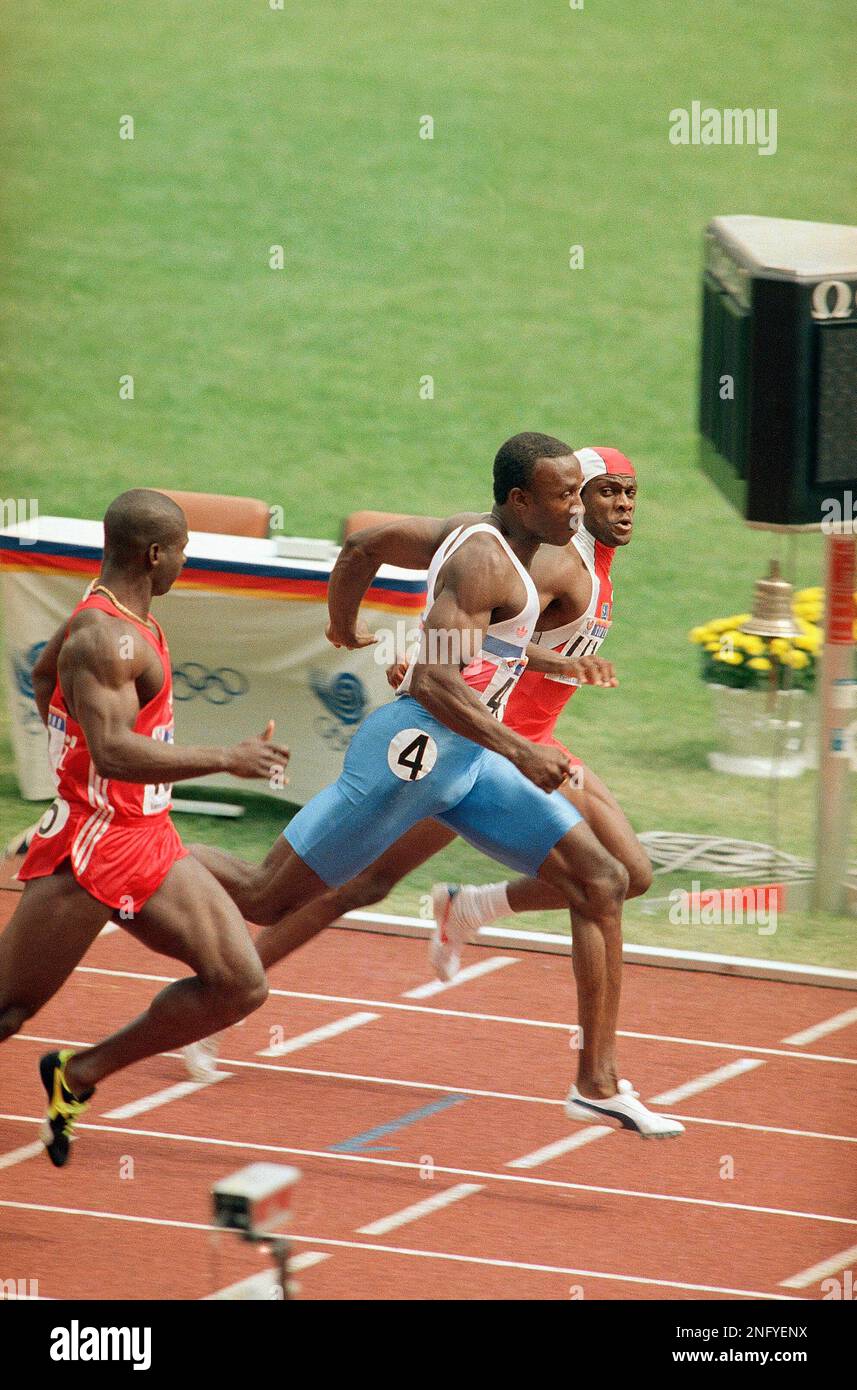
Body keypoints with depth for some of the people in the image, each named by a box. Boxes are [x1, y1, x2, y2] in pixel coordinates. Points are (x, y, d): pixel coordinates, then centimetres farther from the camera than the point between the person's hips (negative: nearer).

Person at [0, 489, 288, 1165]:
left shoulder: (122, 617, 10)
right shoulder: (105, 638, -21)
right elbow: (113, 752, -33)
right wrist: (230, 759, -30)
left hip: (149, 843, 9)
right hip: (89, 849, -9)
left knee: (241, 987, 0)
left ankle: (80, 1074, 11)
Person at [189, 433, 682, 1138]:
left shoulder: (473, 534, 11)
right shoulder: (485, 562, -18)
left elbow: (363, 545, 24)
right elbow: (433, 680, -28)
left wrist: (342, 626, 41)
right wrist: (522, 754, -30)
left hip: (468, 761, 10)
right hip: (415, 749, -10)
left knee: (601, 881, -1)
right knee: (262, 899, -2)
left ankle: (599, 1080, 0)